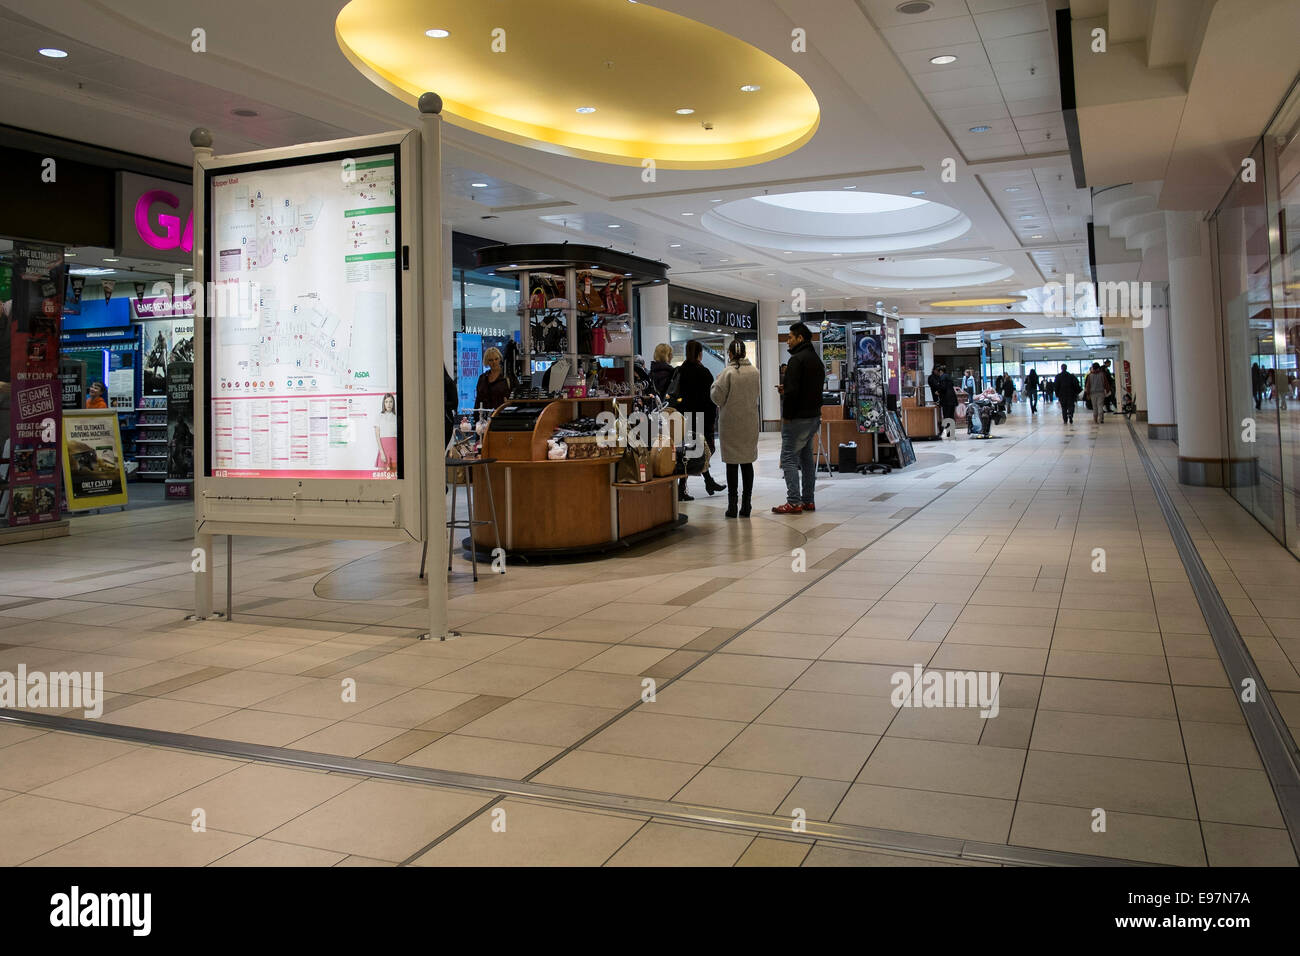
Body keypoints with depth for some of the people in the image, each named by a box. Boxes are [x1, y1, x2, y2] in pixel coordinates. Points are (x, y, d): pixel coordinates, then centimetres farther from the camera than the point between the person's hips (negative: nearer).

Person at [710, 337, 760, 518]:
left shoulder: (728, 372, -13)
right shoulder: (754, 372, 1)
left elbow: (717, 397, -10)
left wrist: (715, 384, 7)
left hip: (731, 422, -4)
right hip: (750, 421, 4)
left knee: (732, 462, 2)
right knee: (747, 461, 8)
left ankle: (732, 505, 2)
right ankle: (746, 505, 9)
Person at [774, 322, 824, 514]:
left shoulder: (797, 359, -15)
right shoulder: (817, 359, 16)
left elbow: (792, 390, -22)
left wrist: (786, 416, -14)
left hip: (797, 418, -9)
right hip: (814, 415, 10)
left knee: (789, 458, -5)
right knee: (807, 457, 14)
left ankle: (794, 502, -9)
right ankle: (808, 501, 17)